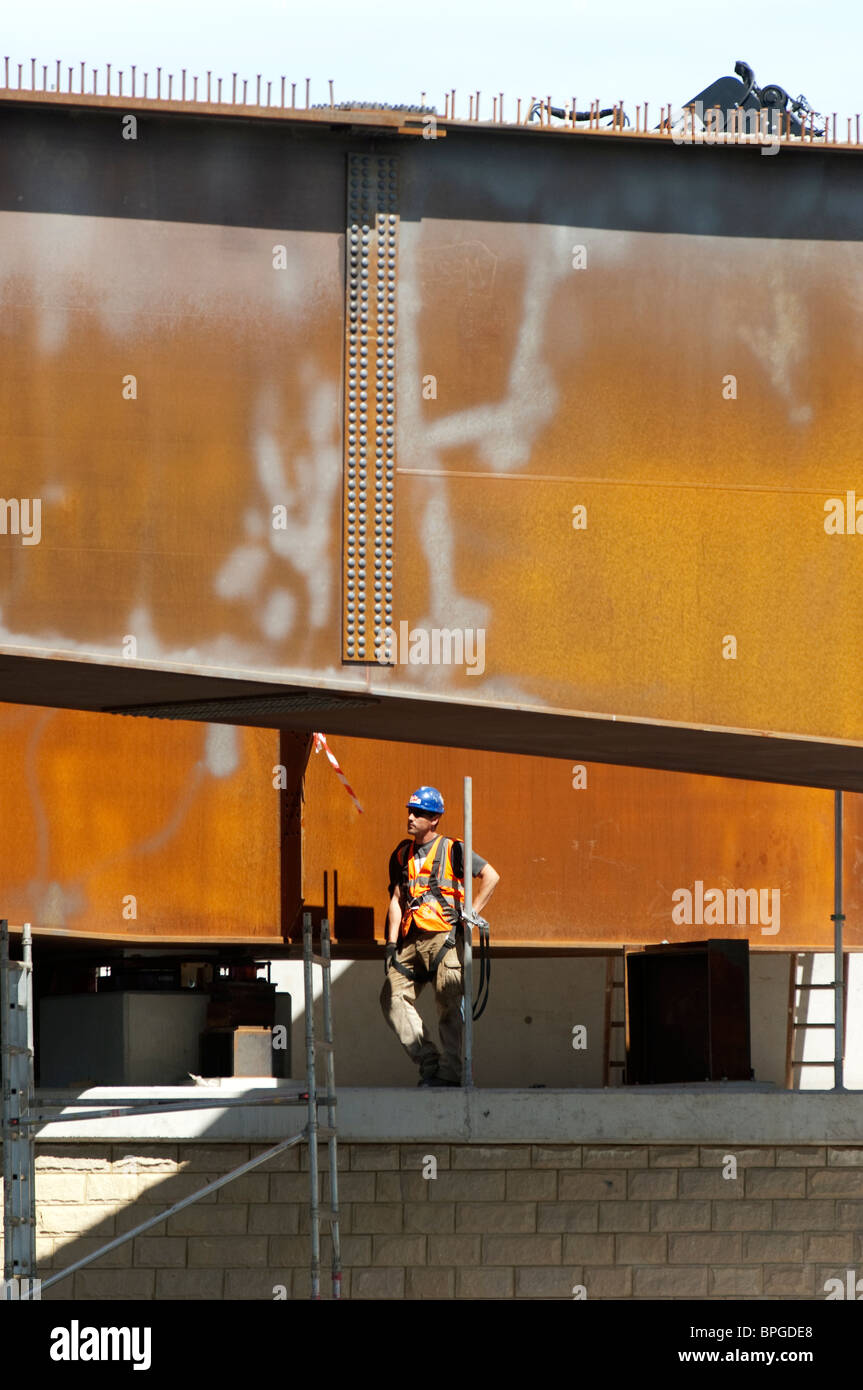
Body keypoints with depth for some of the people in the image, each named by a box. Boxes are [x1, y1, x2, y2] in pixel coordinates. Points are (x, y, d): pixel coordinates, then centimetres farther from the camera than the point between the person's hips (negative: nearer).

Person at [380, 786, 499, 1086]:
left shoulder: (452, 850, 0)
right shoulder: (402, 854, 17)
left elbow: (491, 877, -1)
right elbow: (397, 899, 17)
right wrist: (392, 943, 8)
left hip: (445, 937, -6)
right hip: (412, 939, 6)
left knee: (449, 1005, -8)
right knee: (393, 996, -5)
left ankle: (450, 1072, -5)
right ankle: (428, 1063, -3)